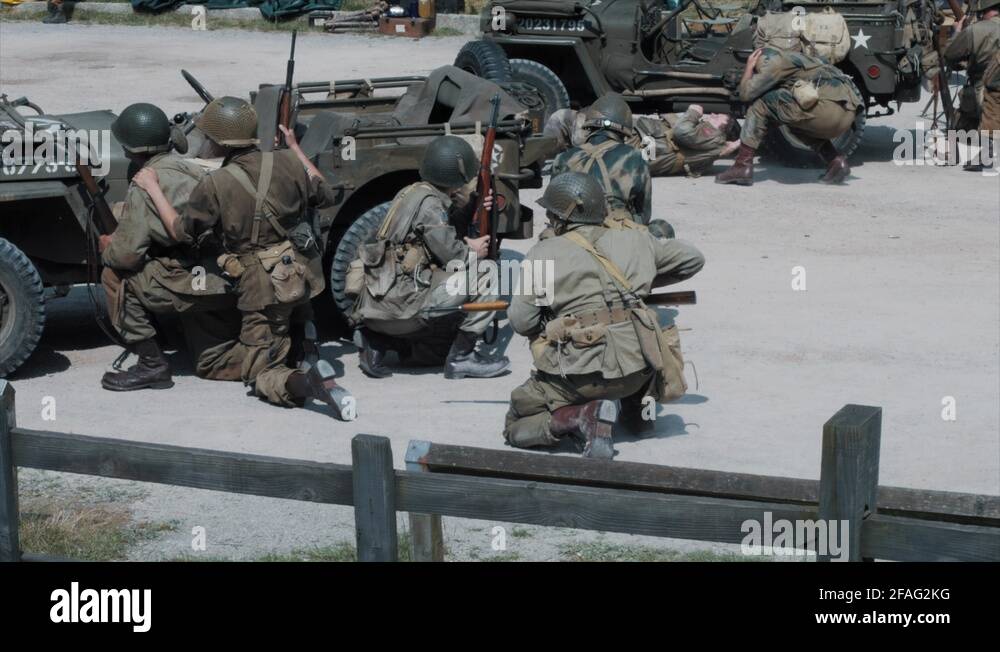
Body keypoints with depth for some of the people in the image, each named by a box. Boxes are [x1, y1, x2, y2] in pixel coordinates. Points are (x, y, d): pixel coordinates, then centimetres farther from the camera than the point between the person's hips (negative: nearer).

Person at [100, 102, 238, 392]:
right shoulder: (190, 169, 16)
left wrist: (107, 249, 15)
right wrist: (119, 241, 27)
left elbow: (126, 254, -10)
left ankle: (151, 364, 5)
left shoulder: (144, 186, -8)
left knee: (116, 277, 4)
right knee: (214, 364, 29)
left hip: (200, 284, -8)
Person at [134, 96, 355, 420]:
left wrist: (153, 188, 9)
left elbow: (181, 231, -3)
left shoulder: (215, 185, -15)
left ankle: (305, 382, -30)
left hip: (262, 288, -6)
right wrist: (295, 148, 26)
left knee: (262, 376, -2)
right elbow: (327, 195, 16)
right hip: (304, 277, 6)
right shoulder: (285, 163, -1)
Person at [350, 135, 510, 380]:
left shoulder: (412, 192, 14)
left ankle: (379, 340, 12)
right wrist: (473, 251, 5)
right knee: (485, 282, -11)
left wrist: (471, 208, 9)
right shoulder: (429, 204, -14)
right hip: (399, 303, -10)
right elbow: (451, 258, -15)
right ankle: (461, 358, -4)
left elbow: (447, 231, 21)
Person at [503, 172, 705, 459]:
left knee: (516, 428, 11)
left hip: (582, 374, -5)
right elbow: (693, 259, 23)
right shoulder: (633, 240, 11)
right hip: (637, 368, 5)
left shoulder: (544, 254, 0)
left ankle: (586, 415, -13)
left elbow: (522, 322, -2)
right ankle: (637, 407, 25)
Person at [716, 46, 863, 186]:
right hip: (848, 116, 8)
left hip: (828, 108, -8)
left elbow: (746, 93, 2)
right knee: (795, 120, 33)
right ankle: (836, 161, 16)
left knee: (761, 103, 3)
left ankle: (743, 166, -2)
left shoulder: (775, 61, 8)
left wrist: (748, 68, 22)